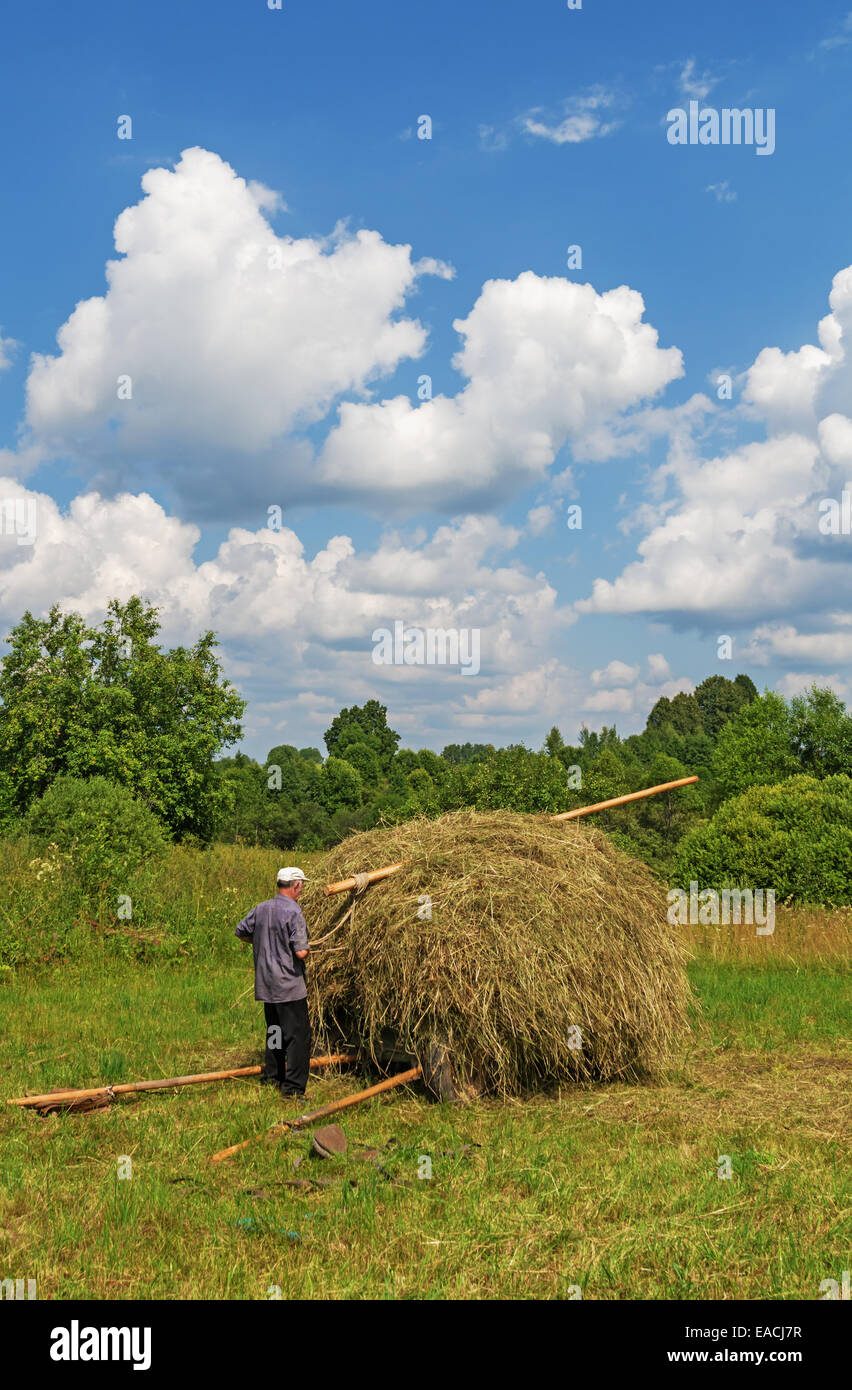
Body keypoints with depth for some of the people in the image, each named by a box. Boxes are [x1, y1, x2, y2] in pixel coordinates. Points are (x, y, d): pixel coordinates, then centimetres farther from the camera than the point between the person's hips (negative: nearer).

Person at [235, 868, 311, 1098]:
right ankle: (293, 1087, -4)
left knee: (274, 1033, 21)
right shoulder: (293, 912, -16)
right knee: (298, 1035, -3)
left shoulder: (260, 909, 6)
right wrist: (306, 948, 1)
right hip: (289, 986, -8)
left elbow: (241, 932, 22)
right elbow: (301, 952, -20)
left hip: (266, 984, 8)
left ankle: (271, 1077, 30)